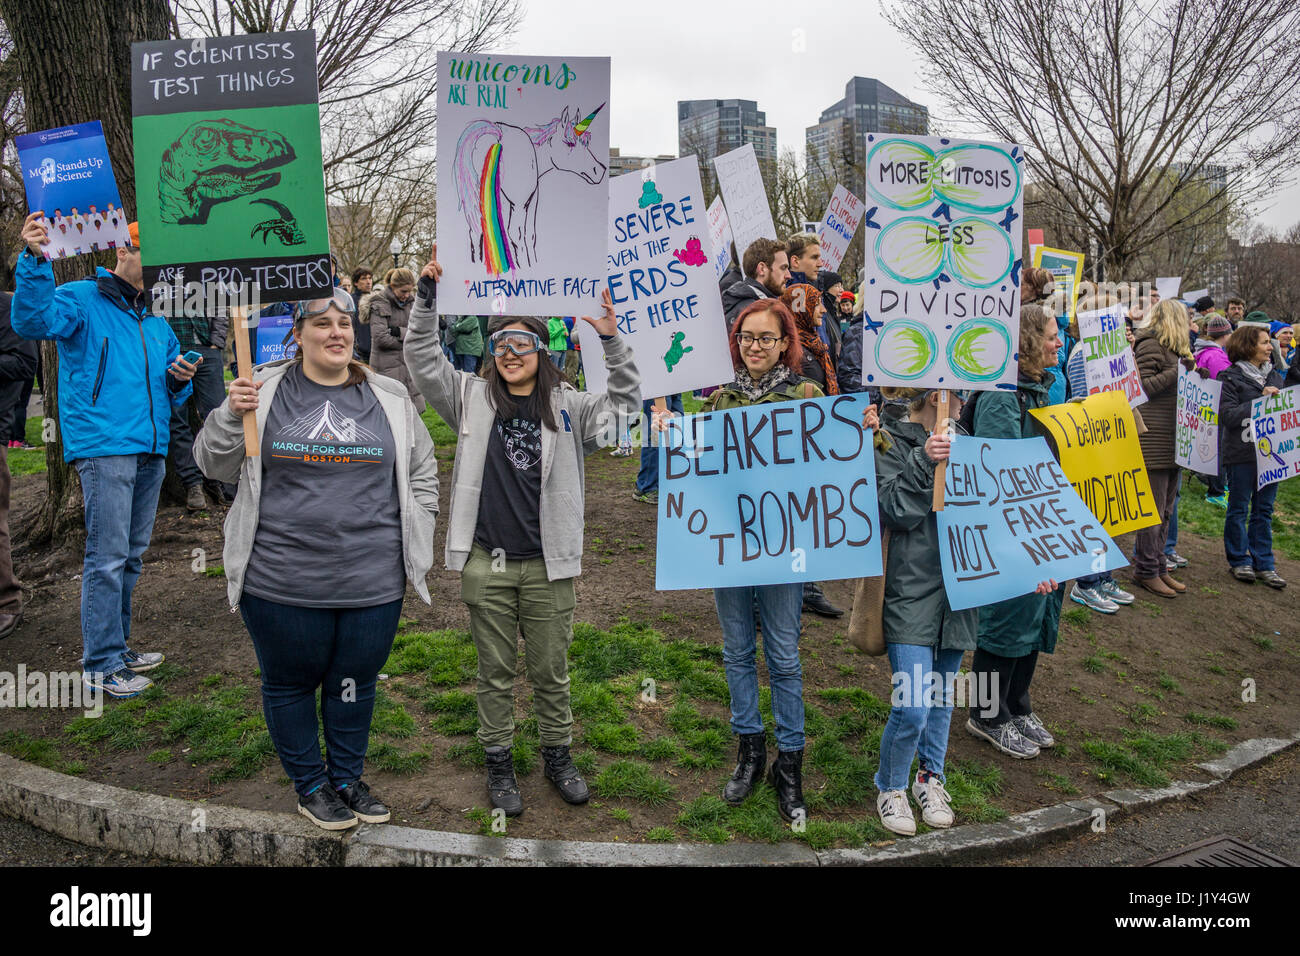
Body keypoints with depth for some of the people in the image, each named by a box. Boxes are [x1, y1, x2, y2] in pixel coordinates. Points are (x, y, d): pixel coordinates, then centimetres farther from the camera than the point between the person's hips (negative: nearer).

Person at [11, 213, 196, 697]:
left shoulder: (157, 323, 22)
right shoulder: (82, 299, 0)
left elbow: (170, 393, 27)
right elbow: (33, 320, -21)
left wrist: (180, 380, 4)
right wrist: (34, 260, -34)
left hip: (150, 450, 8)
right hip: (104, 447, -8)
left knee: (131, 555, 14)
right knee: (108, 556, -7)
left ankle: (116, 646, 26)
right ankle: (101, 665, 1)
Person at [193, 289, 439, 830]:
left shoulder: (389, 398, 7)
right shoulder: (265, 391, 1)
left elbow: (422, 471, 16)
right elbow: (215, 466, 5)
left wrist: (415, 535, 9)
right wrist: (232, 416, -13)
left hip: (374, 582, 2)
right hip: (281, 579, -1)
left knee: (355, 684, 15)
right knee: (290, 683, 12)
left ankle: (347, 779, 36)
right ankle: (310, 785, 33)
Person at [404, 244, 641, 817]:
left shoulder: (566, 406, 3)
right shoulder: (474, 397, 4)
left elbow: (626, 402, -3)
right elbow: (422, 359, 0)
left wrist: (612, 340, -15)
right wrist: (427, 297, -12)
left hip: (547, 565, 0)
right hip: (486, 563, 0)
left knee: (551, 672, 12)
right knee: (495, 672, 13)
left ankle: (557, 757, 32)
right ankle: (499, 765, 29)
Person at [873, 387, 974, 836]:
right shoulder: (891, 443, -5)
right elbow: (894, 512, -15)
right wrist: (923, 463, -22)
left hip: (956, 588, 6)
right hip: (912, 591, -6)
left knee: (943, 693, 17)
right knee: (912, 705, -8)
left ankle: (931, 777, 35)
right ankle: (891, 787, 15)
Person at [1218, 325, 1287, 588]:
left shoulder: (1274, 376, 12)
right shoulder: (1231, 377, -6)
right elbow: (1228, 415, -15)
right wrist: (1261, 400, -19)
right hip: (1242, 453, -5)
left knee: (1264, 509, 9)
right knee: (1239, 508, 5)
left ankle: (1263, 564, 16)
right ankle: (1239, 560, 17)